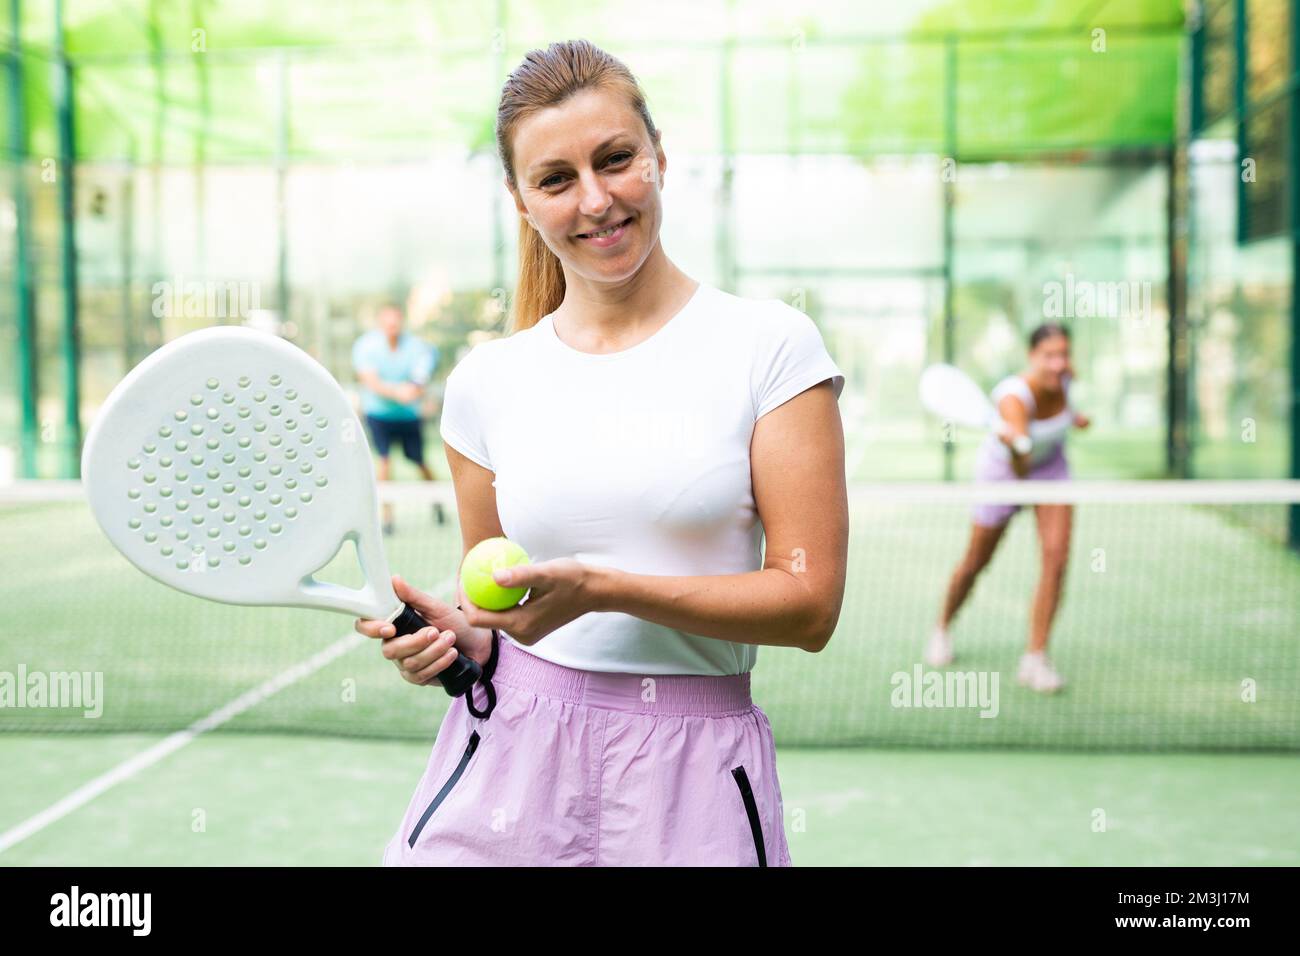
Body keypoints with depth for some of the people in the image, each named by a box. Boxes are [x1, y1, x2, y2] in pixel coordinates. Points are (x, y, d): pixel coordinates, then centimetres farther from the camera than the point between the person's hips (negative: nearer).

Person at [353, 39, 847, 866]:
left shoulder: (769, 345, -5)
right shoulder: (485, 383, 5)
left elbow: (809, 603, -9)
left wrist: (605, 588, -19)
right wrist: (455, 638, -7)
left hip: (688, 782, -2)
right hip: (506, 765, 3)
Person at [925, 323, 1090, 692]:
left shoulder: (1064, 376, -20)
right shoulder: (1014, 398, -40)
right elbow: (1020, 469, -55)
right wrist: (1016, 444, -73)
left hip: (1050, 465, 4)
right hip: (1004, 469, -4)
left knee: (1056, 556, -14)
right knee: (976, 562, 12)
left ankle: (1035, 659, -5)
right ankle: (942, 628, 41)